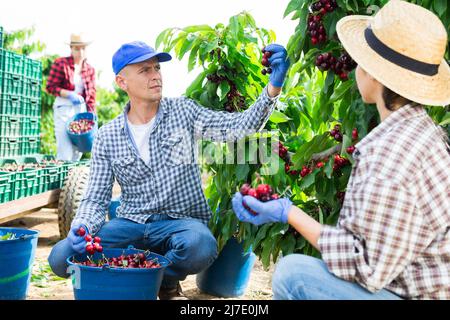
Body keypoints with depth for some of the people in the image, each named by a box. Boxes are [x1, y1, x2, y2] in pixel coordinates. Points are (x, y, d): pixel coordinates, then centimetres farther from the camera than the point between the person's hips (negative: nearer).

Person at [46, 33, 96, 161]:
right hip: (63, 108, -5)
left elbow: (91, 95, 10)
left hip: (81, 109, 5)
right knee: (65, 151, -11)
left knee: (78, 148, 7)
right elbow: (50, 87, -7)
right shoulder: (60, 64, -4)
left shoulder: (90, 69, 7)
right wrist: (69, 94, -19)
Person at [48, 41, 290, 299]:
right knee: (61, 256, -20)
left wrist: (273, 87, -28)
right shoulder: (107, 137, 2)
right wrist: (82, 227, -21)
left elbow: (239, 126, -12)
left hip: (182, 221, -1)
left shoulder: (182, 111, 0)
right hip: (130, 223, 1)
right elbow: (96, 199, 2)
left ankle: (166, 281, -2)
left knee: (201, 246, -37)